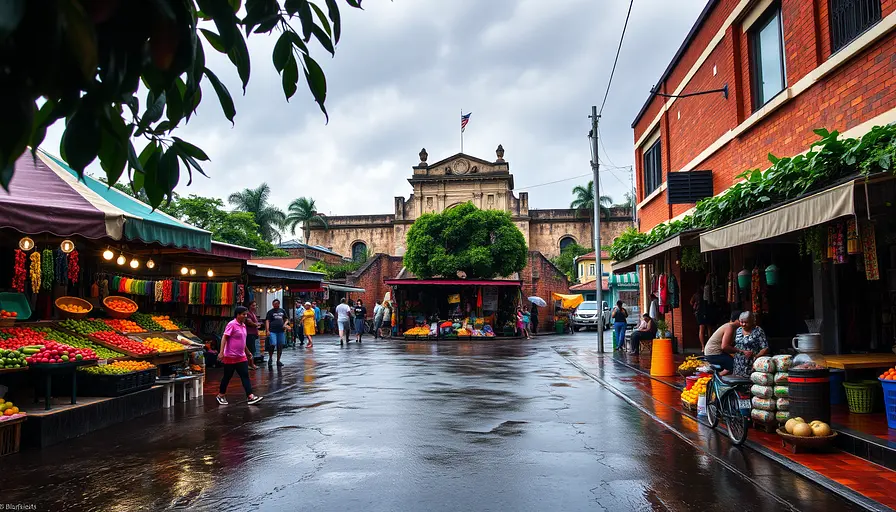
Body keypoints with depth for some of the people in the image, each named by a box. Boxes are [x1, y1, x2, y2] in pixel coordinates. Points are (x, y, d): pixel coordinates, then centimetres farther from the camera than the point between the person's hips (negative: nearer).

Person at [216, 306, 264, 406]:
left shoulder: (243, 325, 10)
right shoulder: (232, 324, -13)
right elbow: (224, 338, -17)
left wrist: (248, 352, 26)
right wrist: (221, 352, -24)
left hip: (241, 356, 7)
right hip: (230, 356, -7)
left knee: (245, 376, -1)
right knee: (227, 377, 6)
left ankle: (251, 397, -7)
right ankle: (221, 395, 24)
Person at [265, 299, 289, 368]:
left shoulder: (282, 311, 14)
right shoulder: (270, 312, 3)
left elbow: (286, 319, 21)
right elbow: (267, 321, -4)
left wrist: (285, 324, -1)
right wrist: (267, 330, -15)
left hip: (281, 331, 4)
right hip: (272, 331, -4)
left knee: (280, 346, 7)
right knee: (272, 345, -15)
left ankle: (278, 360, 20)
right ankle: (270, 358, 7)